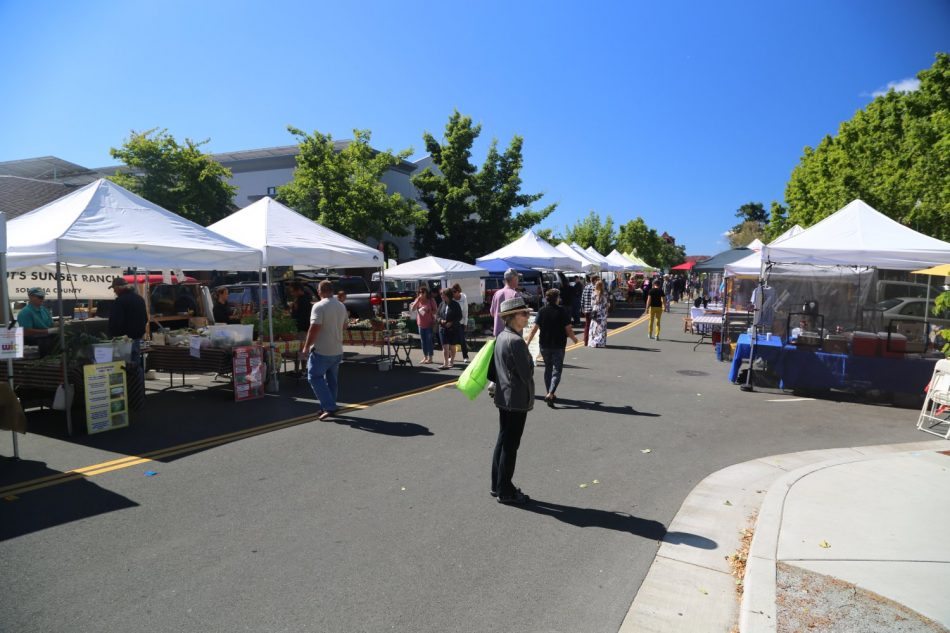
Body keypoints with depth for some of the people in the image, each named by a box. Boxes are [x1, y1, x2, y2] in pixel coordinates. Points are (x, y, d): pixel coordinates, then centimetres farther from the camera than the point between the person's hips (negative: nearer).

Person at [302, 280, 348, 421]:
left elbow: (314, 329, -20)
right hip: (337, 350, 7)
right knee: (332, 380, 14)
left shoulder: (319, 306, -16)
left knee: (315, 377, 0)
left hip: (321, 350, -7)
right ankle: (329, 407, 21)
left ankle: (328, 407, -8)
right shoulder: (341, 306, 9)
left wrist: (306, 347, -12)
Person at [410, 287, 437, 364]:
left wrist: (428, 311, -21)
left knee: (429, 340, -1)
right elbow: (412, 308, -9)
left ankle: (430, 358, 7)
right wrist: (418, 299, -17)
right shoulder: (417, 300, 5)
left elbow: (435, 311, -2)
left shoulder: (430, 301, -5)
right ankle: (425, 357, 20)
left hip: (429, 323, -4)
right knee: (423, 341, 10)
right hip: (421, 323, 4)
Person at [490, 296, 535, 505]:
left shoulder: (501, 337, 7)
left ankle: (498, 485, 29)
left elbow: (493, 367, 13)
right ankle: (505, 492, 13)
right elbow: (527, 373, -18)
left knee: (502, 441, 17)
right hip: (517, 400, -9)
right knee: (510, 446, 2)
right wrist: (530, 397, -3)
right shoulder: (516, 341, -22)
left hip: (503, 398, 9)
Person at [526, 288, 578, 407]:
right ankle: (550, 393, -17)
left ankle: (550, 394, 28)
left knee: (548, 369, 19)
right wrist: (574, 338, 9)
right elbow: (568, 329, -10)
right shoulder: (563, 311, -10)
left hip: (545, 345, 3)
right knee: (556, 370, 1)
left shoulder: (541, 311, -2)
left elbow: (534, 328, -8)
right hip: (559, 345, -3)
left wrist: (527, 342, -4)